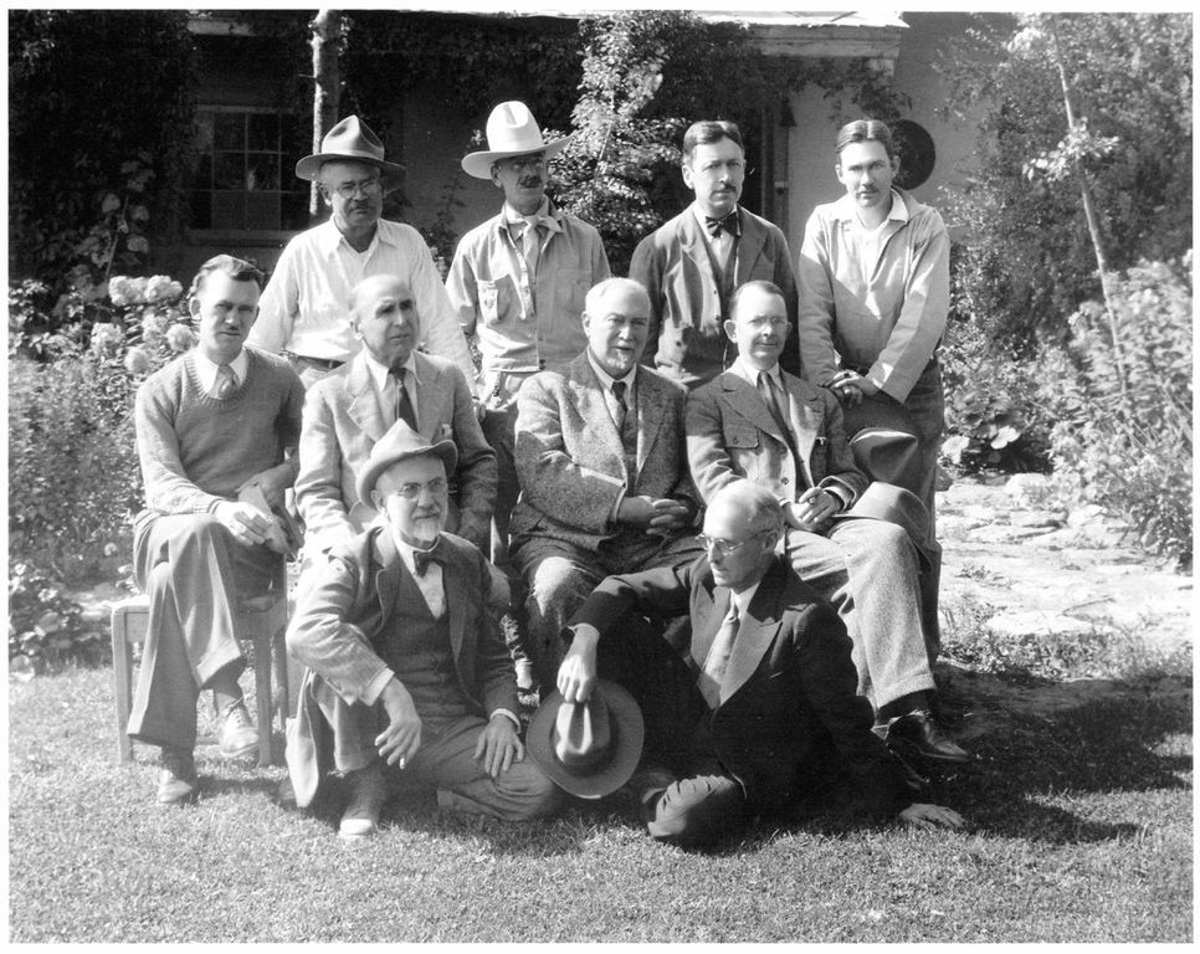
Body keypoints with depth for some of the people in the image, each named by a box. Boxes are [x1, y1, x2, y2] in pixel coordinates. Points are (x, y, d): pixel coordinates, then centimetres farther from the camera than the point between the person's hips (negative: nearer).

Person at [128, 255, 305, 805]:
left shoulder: (278, 380, 10)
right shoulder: (161, 391, 5)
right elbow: (161, 485, -8)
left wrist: (270, 481, -5)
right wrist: (218, 509, -29)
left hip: (248, 545, 0)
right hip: (172, 529, 0)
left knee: (176, 578, -33)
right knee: (192, 534, -37)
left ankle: (176, 753, -32)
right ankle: (226, 697, -43)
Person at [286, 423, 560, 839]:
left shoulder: (468, 562, 9)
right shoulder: (354, 562, -7)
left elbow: (493, 657, 15)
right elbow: (306, 630, -28)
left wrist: (502, 715, -6)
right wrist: (393, 693, -36)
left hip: (454, 732, 3)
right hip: (375, 728, -2)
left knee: (537, 791, -22)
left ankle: (449, 796, 9)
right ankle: (366, 785, -8)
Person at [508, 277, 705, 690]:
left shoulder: (670, 396, 24)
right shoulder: (546, 389, 10)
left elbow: (692, 472, 21)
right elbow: (542, 474, -6)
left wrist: (682, 508, -4)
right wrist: (625, 506, -15)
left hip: (653, 544, 3)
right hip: (567, 540, -3)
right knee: (556, 589, -35)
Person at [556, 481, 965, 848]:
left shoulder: (807, 621, -26)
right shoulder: (706, 576, -8)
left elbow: (848, 723, -18)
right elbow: (624, 589, 1)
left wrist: (900, 804, -12)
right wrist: (583, 646, -18)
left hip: (755, 771, -6)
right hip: (690, 739, 6)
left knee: (678, 821, -33)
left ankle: (651, 781, 1)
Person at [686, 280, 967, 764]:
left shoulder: (819, 401, 30)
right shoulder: (707, 401, 14)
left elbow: (849, 472, 23)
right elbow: (712, 479, 0)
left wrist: (831, 497, -3)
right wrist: (781, 509, -13)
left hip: (825, 520, 4)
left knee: (888, 540, -32)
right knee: (862, 572, -32)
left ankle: (905, 710, -36)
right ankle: (898, 709, -30)